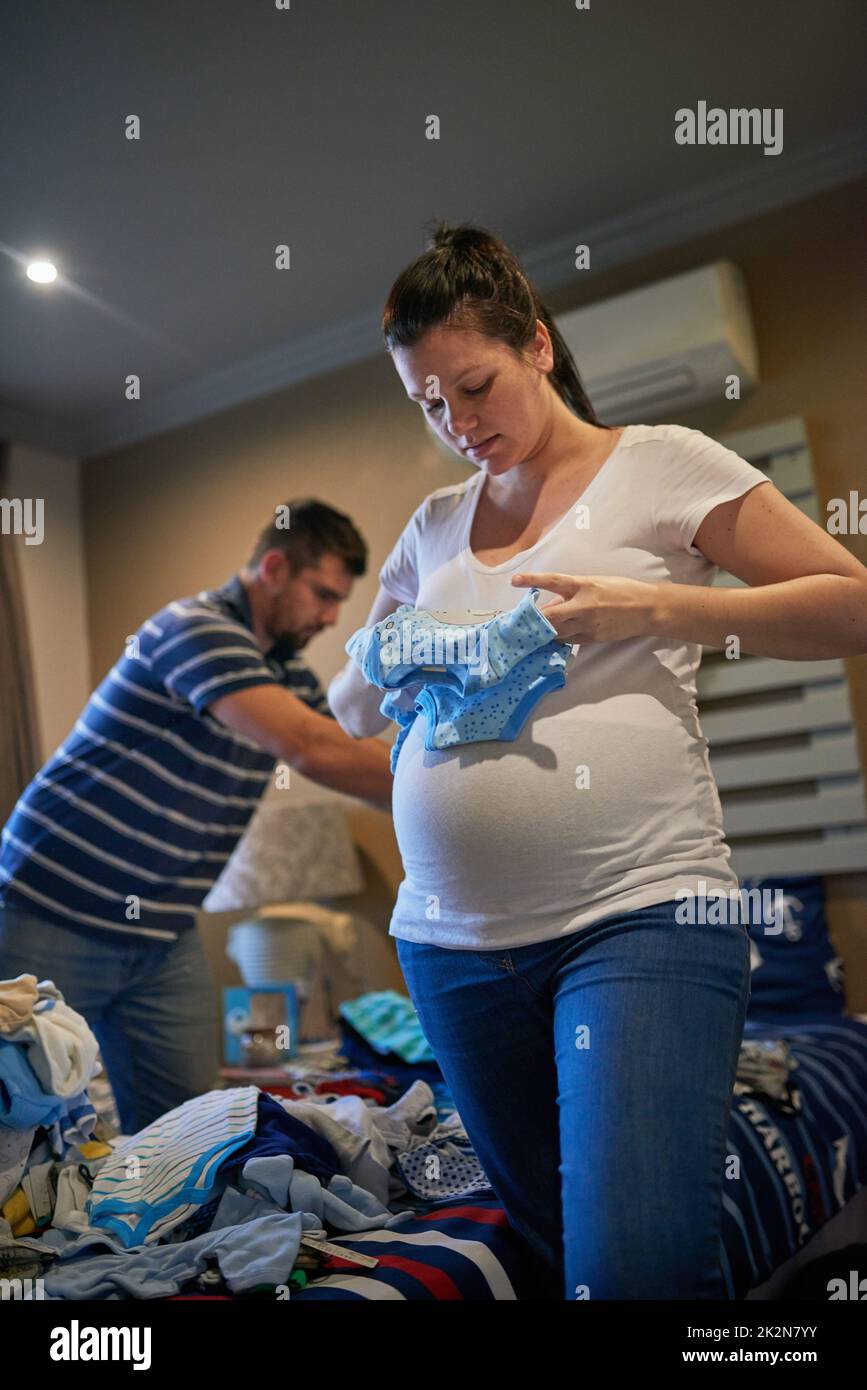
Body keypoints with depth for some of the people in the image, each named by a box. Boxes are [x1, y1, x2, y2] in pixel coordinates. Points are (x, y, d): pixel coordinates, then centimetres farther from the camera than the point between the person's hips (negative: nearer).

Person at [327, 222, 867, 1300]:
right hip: (452, 938, 5)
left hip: (641, 913, -4)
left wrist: (651, 609, -11)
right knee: (560, 1250, 16)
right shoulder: (431, 525, 17)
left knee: (638, 1263, -17)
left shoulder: (662, 464, 3)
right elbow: (348, 708, 23)